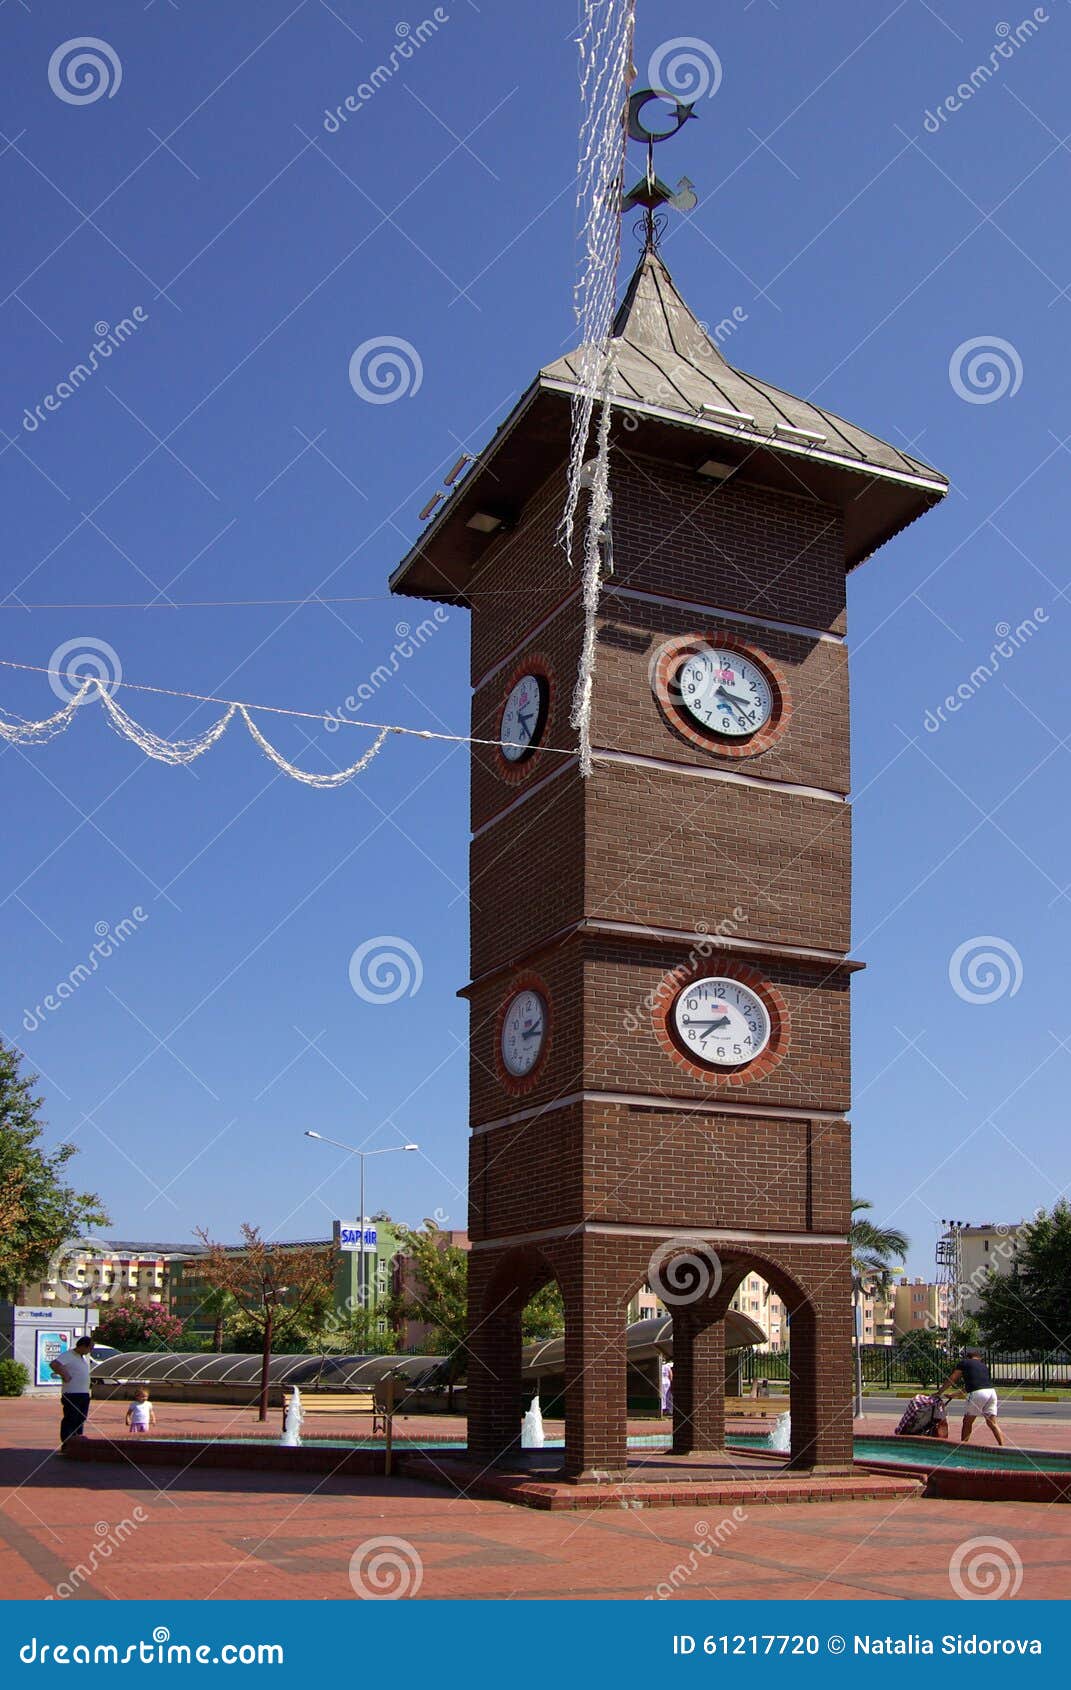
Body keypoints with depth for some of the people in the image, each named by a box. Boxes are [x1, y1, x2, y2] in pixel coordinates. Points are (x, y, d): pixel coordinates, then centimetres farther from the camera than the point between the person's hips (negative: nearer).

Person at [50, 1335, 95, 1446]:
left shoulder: (86, 1356, 15)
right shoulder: (68, 1355, -12)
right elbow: (54, 1364, -26)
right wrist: (64, 1375, -22)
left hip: (84, 1394, 9)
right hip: (71, 1394, -9)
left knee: (81, 1420, 12)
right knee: (70, 1420, -5)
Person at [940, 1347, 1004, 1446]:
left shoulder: (964, 1363, 14)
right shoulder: (983, 1366, 30)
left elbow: (951, 1380, 13)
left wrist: (940, 1392, 24)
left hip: (977, 1393, -5)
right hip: (991, 1391, 5)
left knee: (967, 1422, 8)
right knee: (992, 1423, 9)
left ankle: (963, 1445, 11)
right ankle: (1002, 1446, 0)